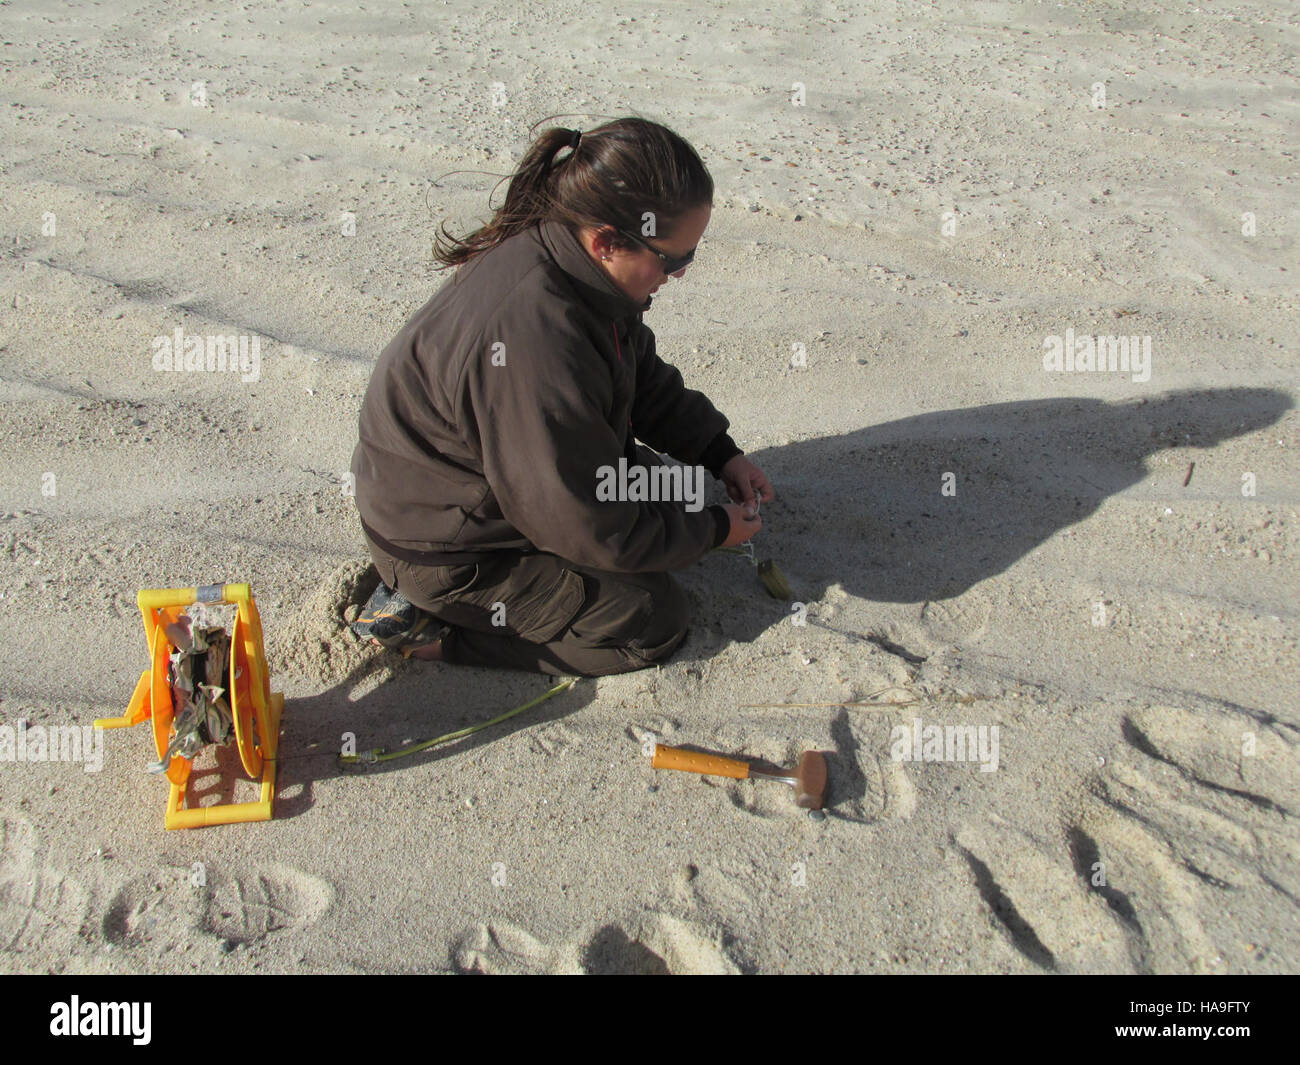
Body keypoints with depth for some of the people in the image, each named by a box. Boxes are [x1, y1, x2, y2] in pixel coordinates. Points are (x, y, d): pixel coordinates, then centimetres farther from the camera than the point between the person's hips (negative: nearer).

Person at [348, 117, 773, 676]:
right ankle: (431, 624, -3)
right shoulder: (535, 343, -39)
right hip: (447, 548, -9)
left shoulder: (578, 269, -10)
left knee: (664, 491, 16)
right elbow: (593, 530, -27)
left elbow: (645, 377, 11)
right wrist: (712, 530, -13)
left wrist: (723, 455, 4)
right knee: (656, 621, -4)